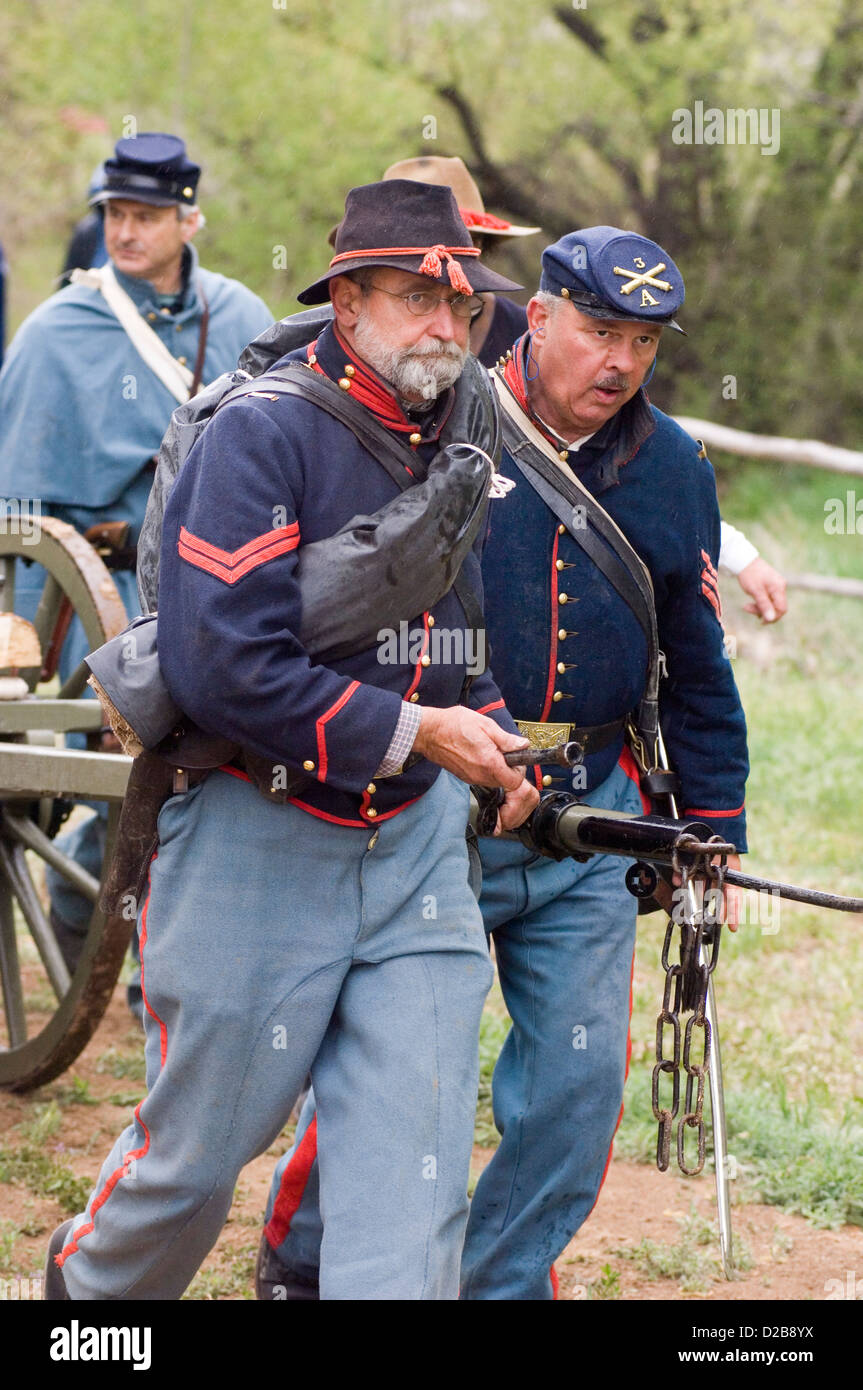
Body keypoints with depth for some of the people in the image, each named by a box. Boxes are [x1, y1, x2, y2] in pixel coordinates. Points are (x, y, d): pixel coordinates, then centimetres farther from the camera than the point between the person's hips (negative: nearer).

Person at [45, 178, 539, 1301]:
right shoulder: (261, 433, -15)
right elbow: (227, 671, -24)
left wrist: (494, 741, 4)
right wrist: (414, 732, -19)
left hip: (414, 841, 6)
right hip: (256, 840, -6)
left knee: (416, 1165, -1)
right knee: (201, 1148, 10)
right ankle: (87, 1286, 39)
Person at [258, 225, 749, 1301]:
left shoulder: (672, 472, 7)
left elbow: (697, 673, 16)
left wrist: (714, 834, 14)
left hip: (589, 821, 4)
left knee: (580, 1073, 2)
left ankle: (503, 1281, 21)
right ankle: (297, 1261, 27)